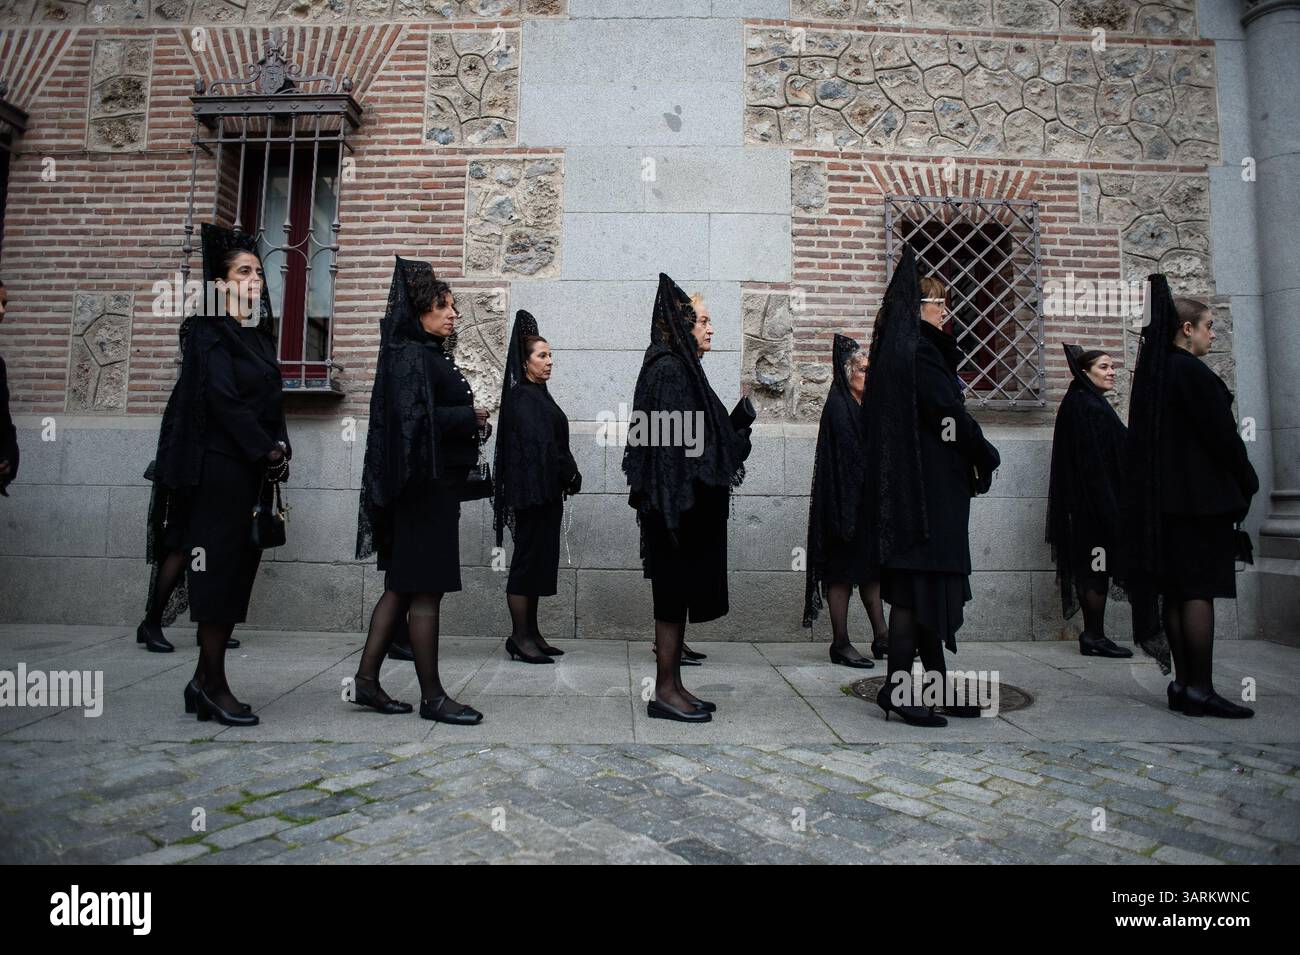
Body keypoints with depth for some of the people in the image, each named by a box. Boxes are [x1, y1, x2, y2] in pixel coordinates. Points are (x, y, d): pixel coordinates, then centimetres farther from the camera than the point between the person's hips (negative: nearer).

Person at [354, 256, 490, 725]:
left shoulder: (430, 356, 19)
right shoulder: (411, 356, -10)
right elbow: (415, 417, -22)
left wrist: (469, 421, 3)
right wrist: (472, 417, -12)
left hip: (435, 483, 10)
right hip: (426, 487, -10)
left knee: (402, 587, 12)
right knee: (426, 589, -4)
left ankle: (366, 680, 20)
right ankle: (432, 696, 5)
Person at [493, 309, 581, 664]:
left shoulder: (538, 395, 18)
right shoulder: (521, 397, -9)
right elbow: (537, 443, -18)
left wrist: (567, 478, 2)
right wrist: (570, 476, -12)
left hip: (546, 491, 9)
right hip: (531, 490, -9)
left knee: (539, 560, 11)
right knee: (528, 558, -5)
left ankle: (531, 633, 18)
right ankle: (519, 637, 2)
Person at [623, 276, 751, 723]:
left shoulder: (684, 368, 19)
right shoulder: (666, 369, -11)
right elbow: (667, 439, -19)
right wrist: (678, 503, -23)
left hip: (693, 504, 10)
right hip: (680, 503, -10)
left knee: (680, 595, 11)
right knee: (673, 595, -4)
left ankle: (672, 686, 20)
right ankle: (664, 692, 6)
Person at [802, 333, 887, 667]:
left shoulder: (858, 407, 17)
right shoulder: (838, 407, -11)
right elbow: (848, 456, -17)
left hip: (863, 502, 9)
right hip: (845, 500, -9)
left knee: (870, 569, 11)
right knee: (844, 571, -4)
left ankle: (881, 638, 17)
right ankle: (841, 644, 4)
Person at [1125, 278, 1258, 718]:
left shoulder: (1153, 372, 14)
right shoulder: (1192, 372, -12)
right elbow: (1221, 435, -12)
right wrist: (1248, 483, 2)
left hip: (1165, 497, 9)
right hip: (1201, 496, -9)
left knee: (1176, 592, 9)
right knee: (1199, 592, -5)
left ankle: (1183, 683, 15)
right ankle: (1200, 690, -1)